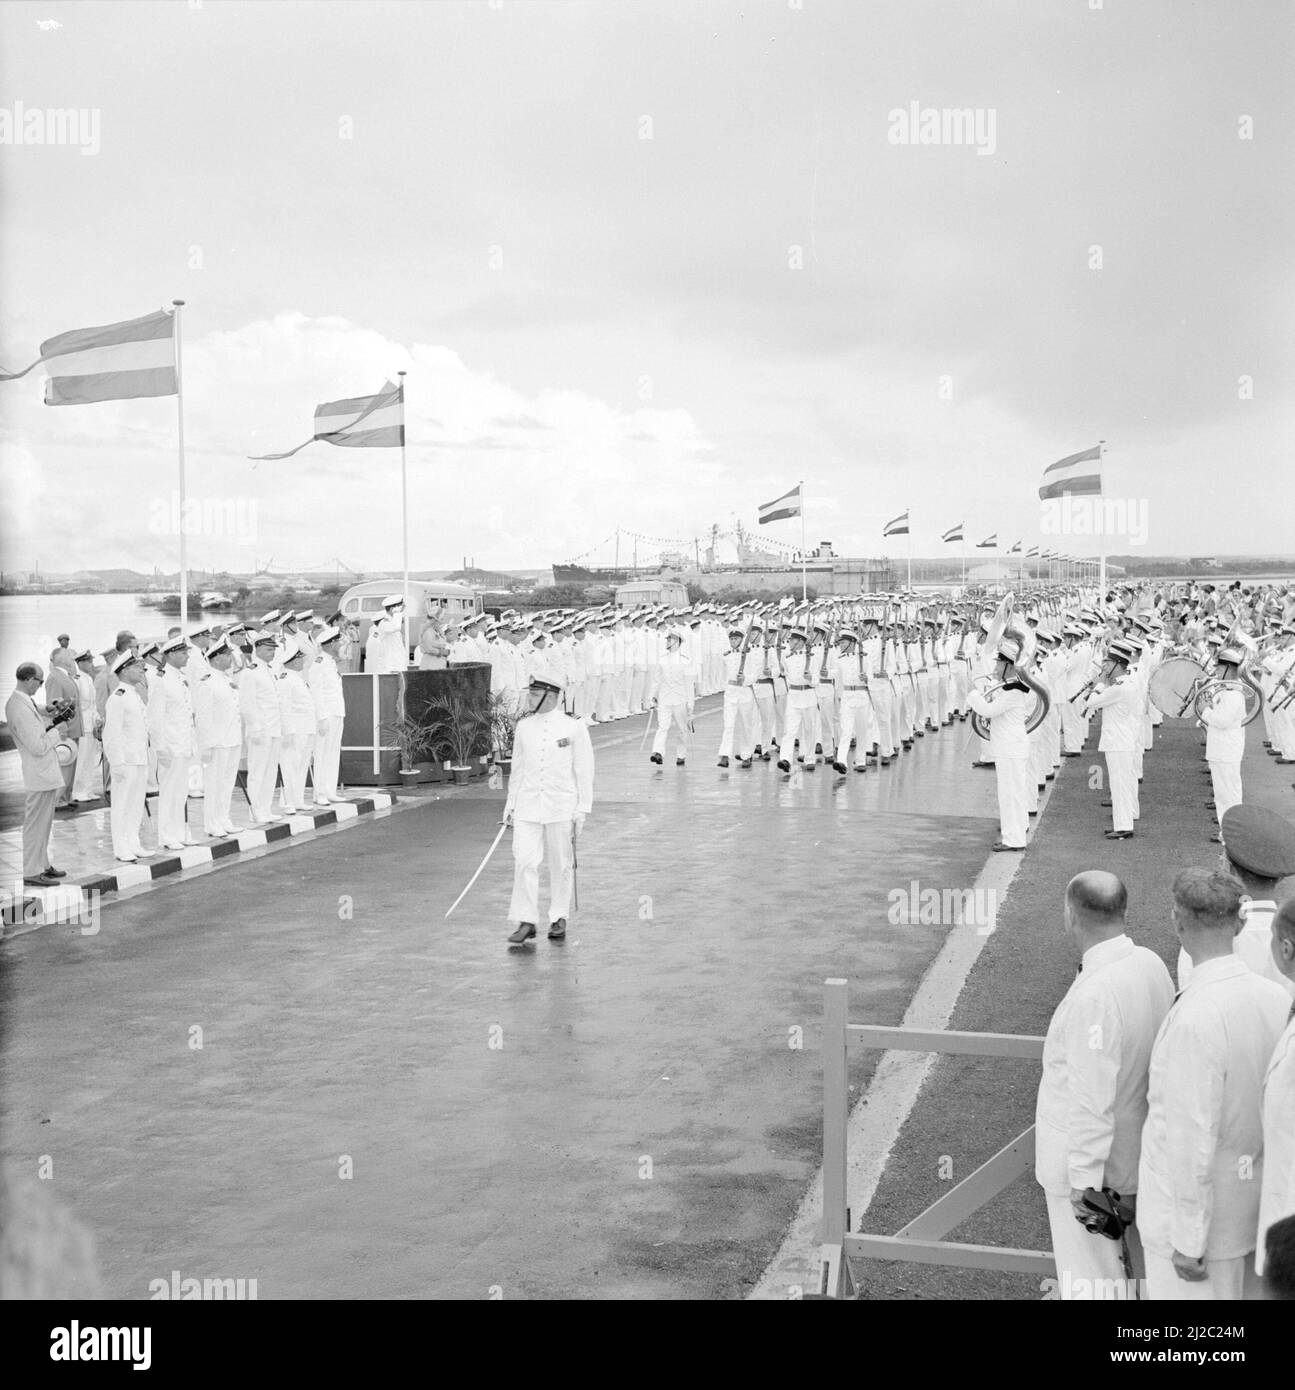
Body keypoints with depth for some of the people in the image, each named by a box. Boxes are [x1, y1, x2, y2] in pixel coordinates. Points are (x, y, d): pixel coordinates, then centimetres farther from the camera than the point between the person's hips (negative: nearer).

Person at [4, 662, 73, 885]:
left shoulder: (16, 702, 7)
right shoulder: (21, 709, -24)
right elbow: (38, 747, -24)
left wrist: (52, 731, 7)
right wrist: (55, 733, -10)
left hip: (45, 772, 10)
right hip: (41, 775, -10)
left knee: (43, 823, 20)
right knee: (36, 824, -1)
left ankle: (41, 864, 31)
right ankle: (32, 872, 8)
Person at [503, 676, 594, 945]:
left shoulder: (574, 728, -5)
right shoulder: (523, 726, 6)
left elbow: (584, 771, -1)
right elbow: (517, 769, 14)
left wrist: (582, 809, -4)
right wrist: (510, 805, 13)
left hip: (561, 807, -2)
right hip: (527, 806, 2)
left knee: (561, 864, 7)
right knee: (524, 861, -8)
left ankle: (559, 918, 21)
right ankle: (526, 921, -1)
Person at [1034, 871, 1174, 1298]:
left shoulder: (1094, 995, -31)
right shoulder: (1151, 965, -6)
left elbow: (1093, 1098, -28)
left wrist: (1084, 1181, -19)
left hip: (1087, 1156, -8)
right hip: (1136, 1146, 8)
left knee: (1089, 1277, 8)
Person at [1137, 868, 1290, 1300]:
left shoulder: (1194, 1019, -28)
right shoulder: (1275, 998, -7)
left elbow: (1192, 1141, -24)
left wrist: (1188, 1243, -15)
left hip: (1197, 1208, -7)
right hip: (1252, 1199, 7)